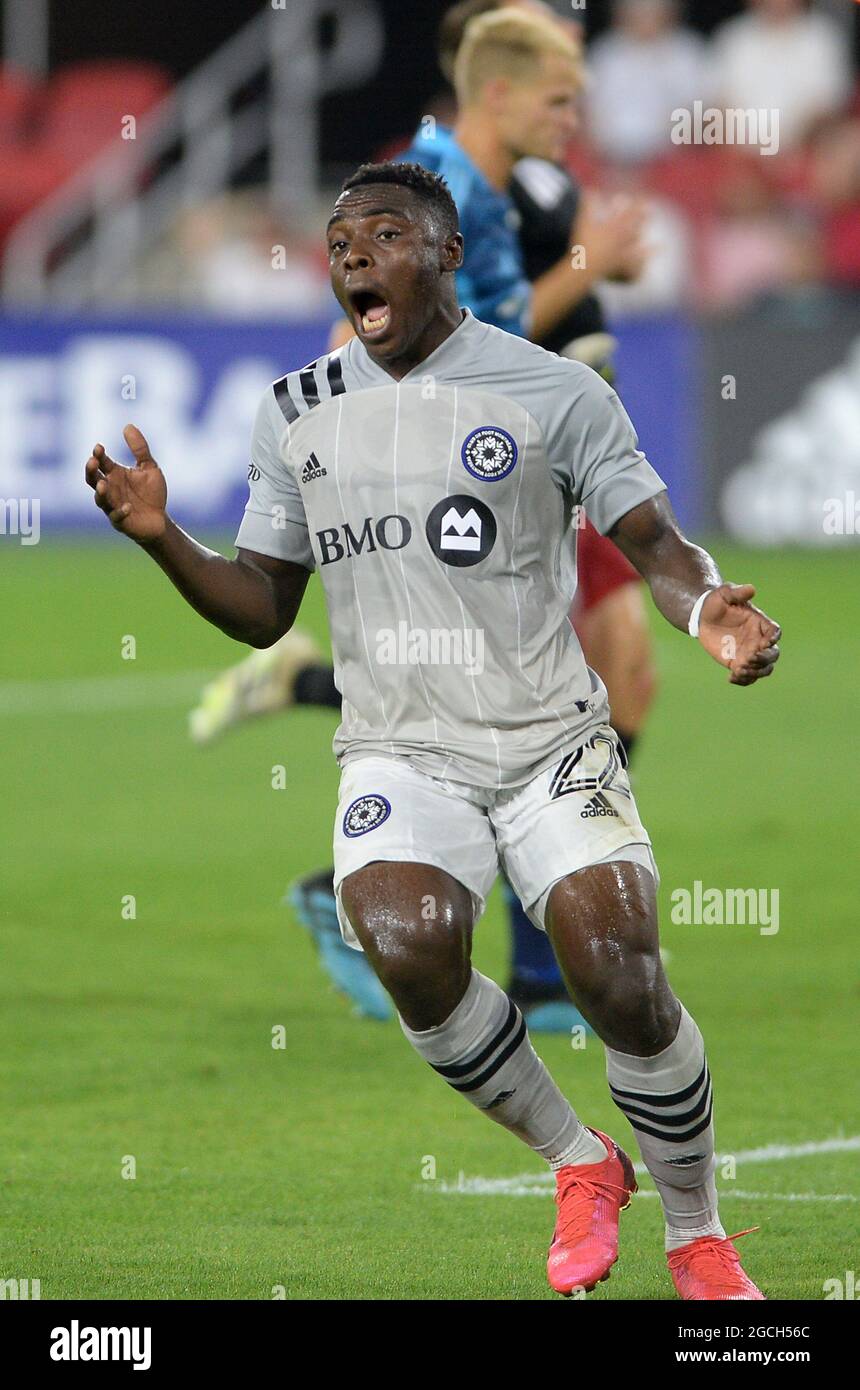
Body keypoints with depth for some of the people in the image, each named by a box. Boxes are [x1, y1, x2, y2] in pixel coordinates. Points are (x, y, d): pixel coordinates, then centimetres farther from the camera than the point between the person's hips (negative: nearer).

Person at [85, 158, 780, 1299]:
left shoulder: (554, 392, -1)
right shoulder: (296, 414, 11)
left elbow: (651, 542, 3)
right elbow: (263, 608, 16)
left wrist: (705, 608, -19)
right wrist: (165, 539, -2)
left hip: (552, 739, -2)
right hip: (400, 755, 2)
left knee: (620, 979, -20)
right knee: (407, 948, -28)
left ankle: (698, 1237, 6)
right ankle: (578, 1163, -3)